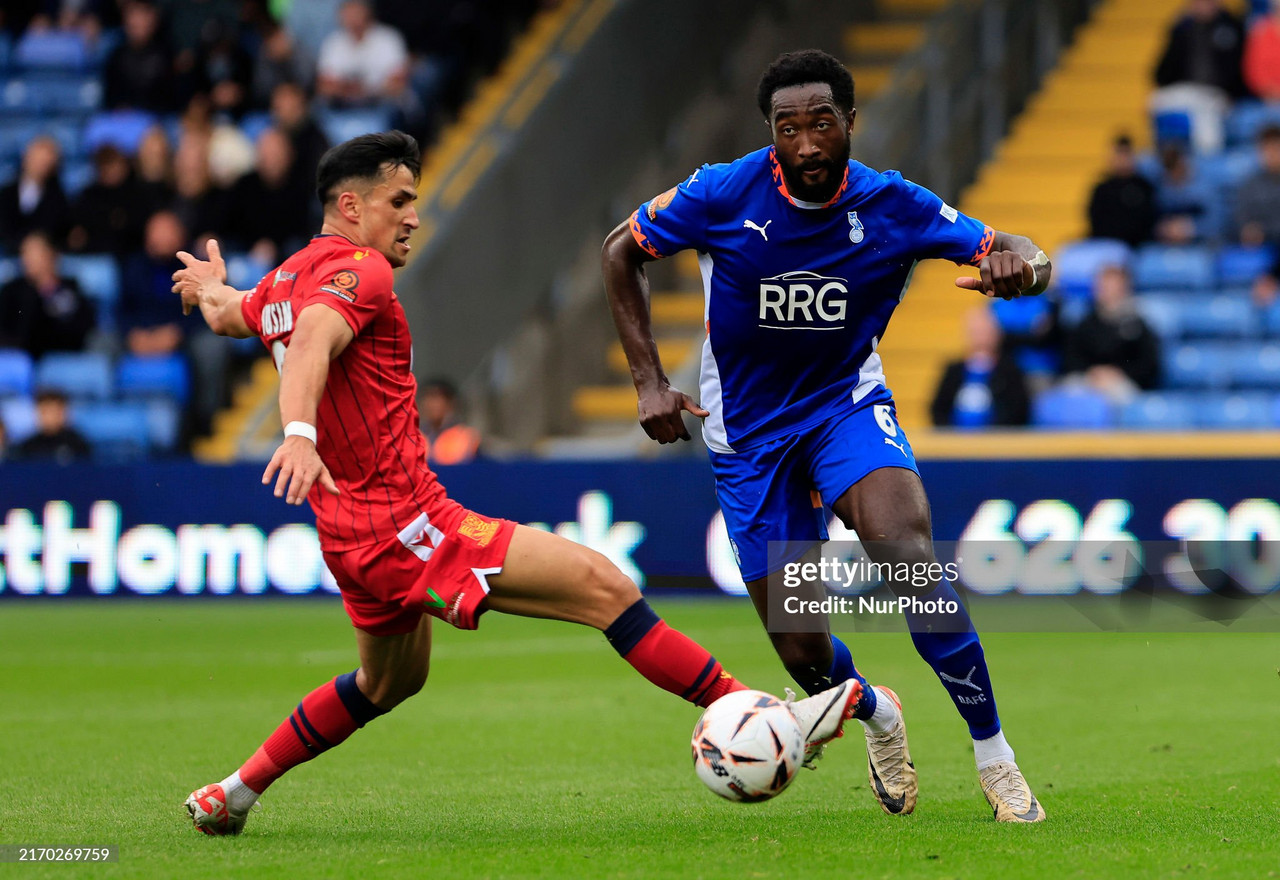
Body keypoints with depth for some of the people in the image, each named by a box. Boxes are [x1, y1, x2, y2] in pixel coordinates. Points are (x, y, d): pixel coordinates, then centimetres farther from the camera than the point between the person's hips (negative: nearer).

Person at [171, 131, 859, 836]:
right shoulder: (355, 270, -14)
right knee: (601, 585, -14)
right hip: (401, 523, -11)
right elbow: (311, 341, -34)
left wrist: (213, 286, 59)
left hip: (354, 534, 11)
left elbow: (226, 317, 35)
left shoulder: (287, 277, 14)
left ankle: (233, 794, 36)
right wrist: (298, 433, -52)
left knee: (391, 683, 33)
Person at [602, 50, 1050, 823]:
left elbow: (1024, 258, -11)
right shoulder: (724, 195, -16)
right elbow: (621, 251, 0)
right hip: (748, 431, 0)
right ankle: (876, 715, 36)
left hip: (846, 403, 0)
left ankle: (993, 753, -18)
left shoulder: (893, 206, -14)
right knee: (804, 654, -2)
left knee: (910, 554, -31)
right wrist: (649, 380, -8)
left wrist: (1023, 265, -37)